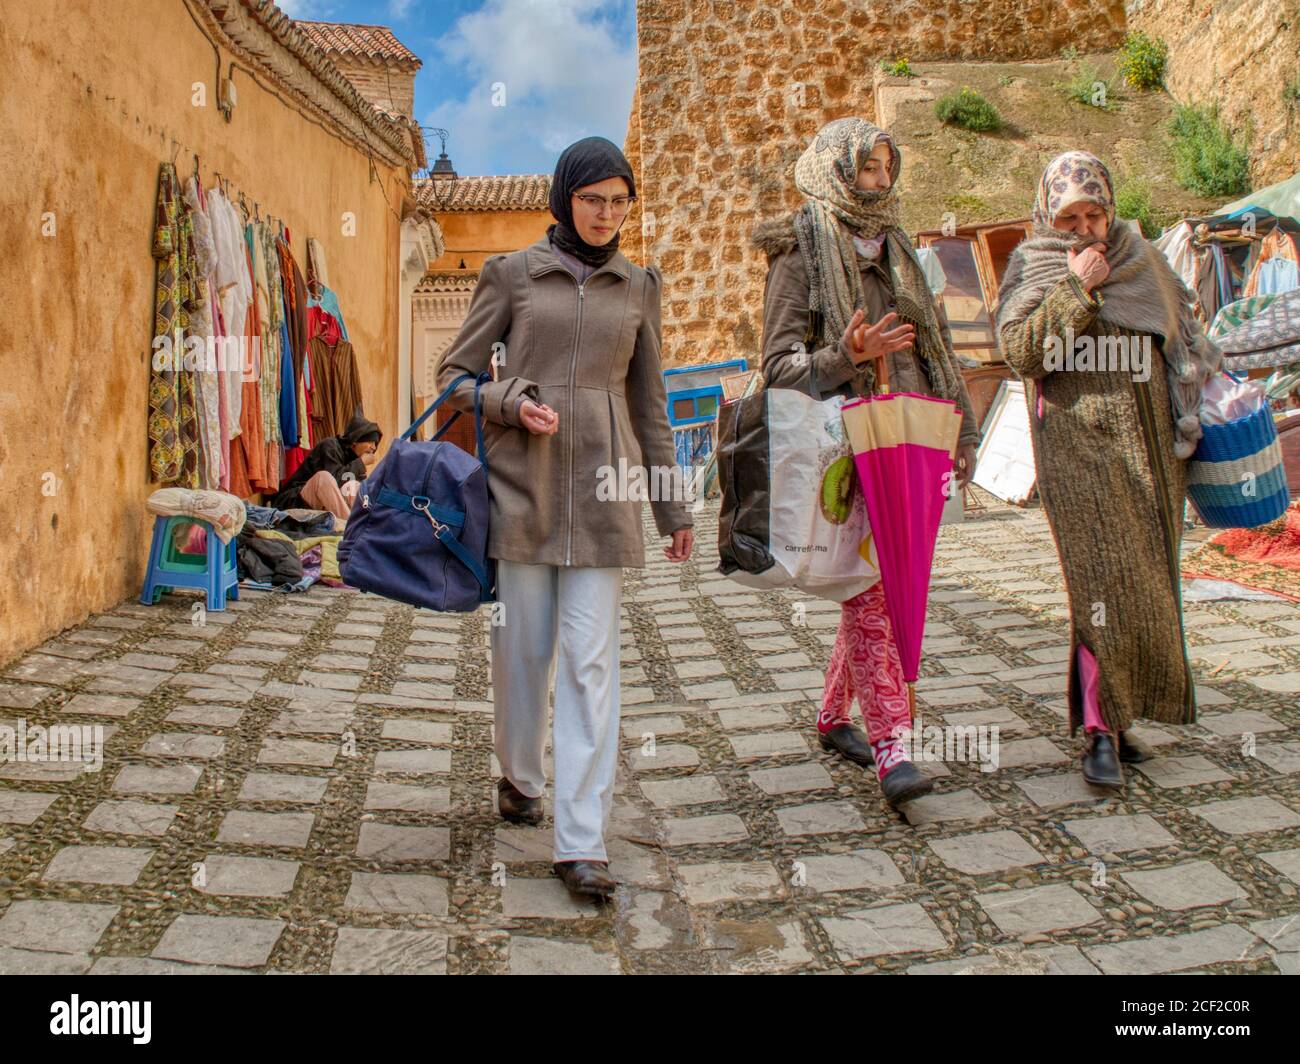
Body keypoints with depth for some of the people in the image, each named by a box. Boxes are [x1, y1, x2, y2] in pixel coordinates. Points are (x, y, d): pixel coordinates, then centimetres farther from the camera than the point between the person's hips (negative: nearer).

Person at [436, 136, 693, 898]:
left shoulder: (639, 287, 10)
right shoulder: (511, 273, 4)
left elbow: (649, 401, 14)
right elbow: (456, 374, 8)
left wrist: (672, 504, 14)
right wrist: (511, 403, -13)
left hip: (603, 487, 1)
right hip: (523, 480, -1)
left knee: (592, 659, -5)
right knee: (524, 648, 7)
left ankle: (583, 842, -2)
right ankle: (520, 778, 34)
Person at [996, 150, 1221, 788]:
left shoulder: (1139, 259, 15)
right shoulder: (1032, 272, 4)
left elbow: (1184, 341, 25)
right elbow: (1020, 352, -11)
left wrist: (1200, 414, 20)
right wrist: (1076, 288, -13)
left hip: (1150, 446, 5)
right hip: (1079, 447, -5)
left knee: (1147, 583, 5)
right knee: (1105, 580, -12)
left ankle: (1117, 714, 16)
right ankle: (1100, 729, -6)